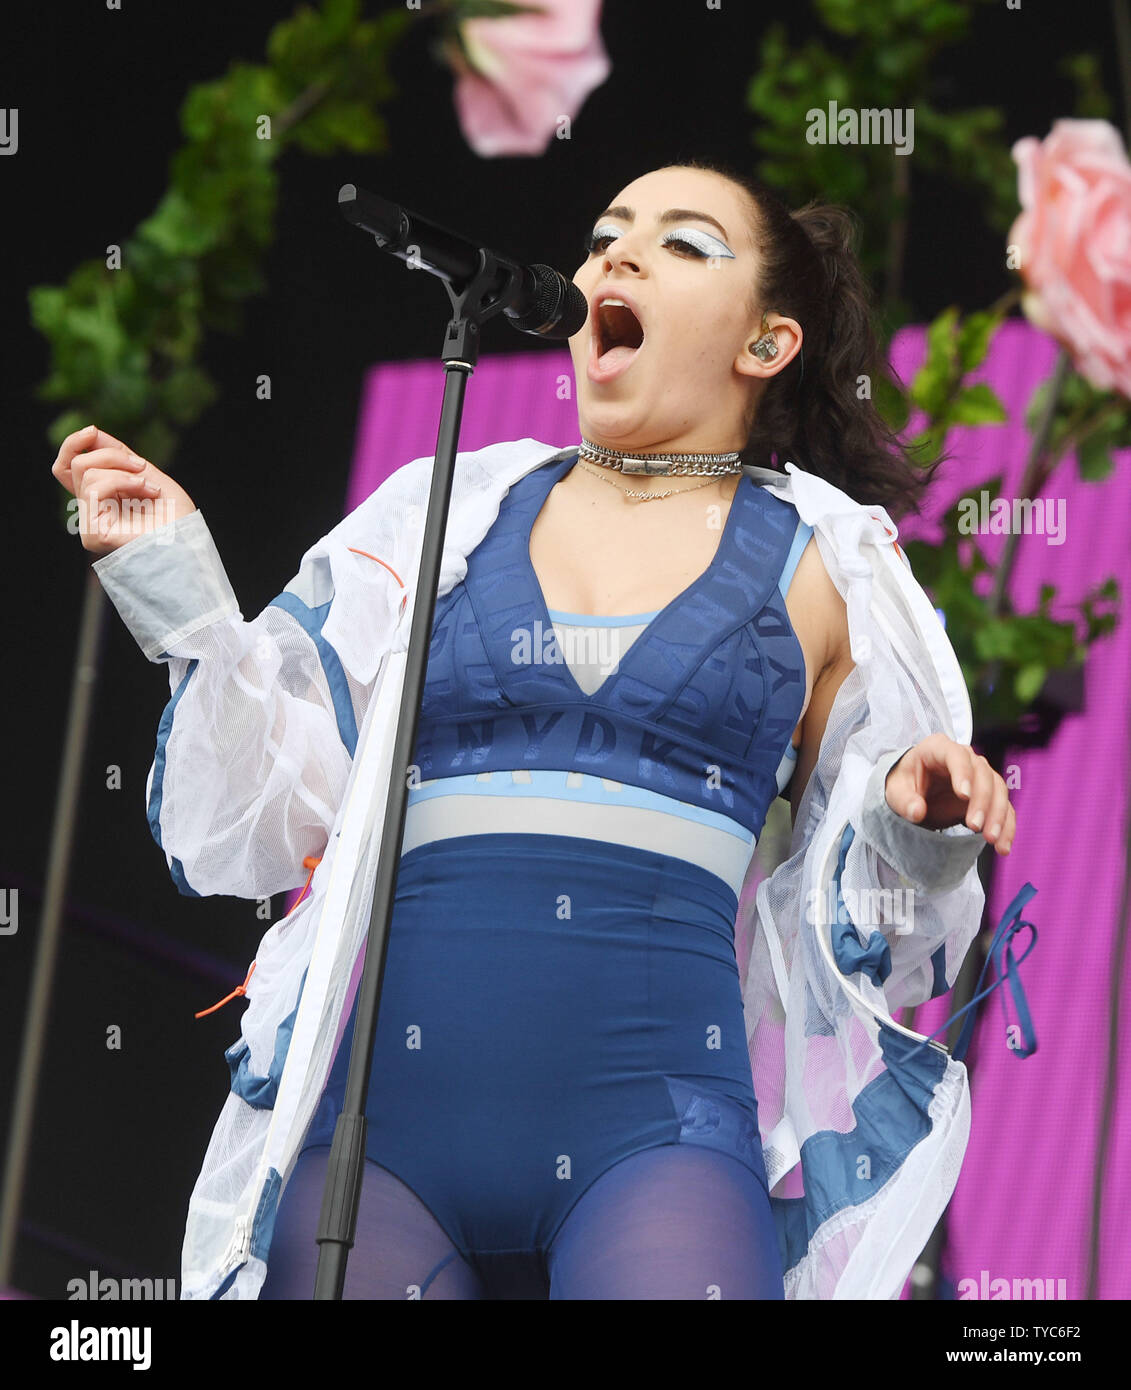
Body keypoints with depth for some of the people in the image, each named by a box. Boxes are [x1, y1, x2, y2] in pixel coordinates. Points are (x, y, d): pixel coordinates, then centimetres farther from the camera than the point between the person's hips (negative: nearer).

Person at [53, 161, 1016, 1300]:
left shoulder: (815, 568, 12)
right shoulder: (443, 515, 15)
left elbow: (855, 918, 16)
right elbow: (273, 811, 14)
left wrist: (921, 829, -4)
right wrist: (184, 596, 6)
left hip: (652, 1126, -2)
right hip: (380, 1109, 2)